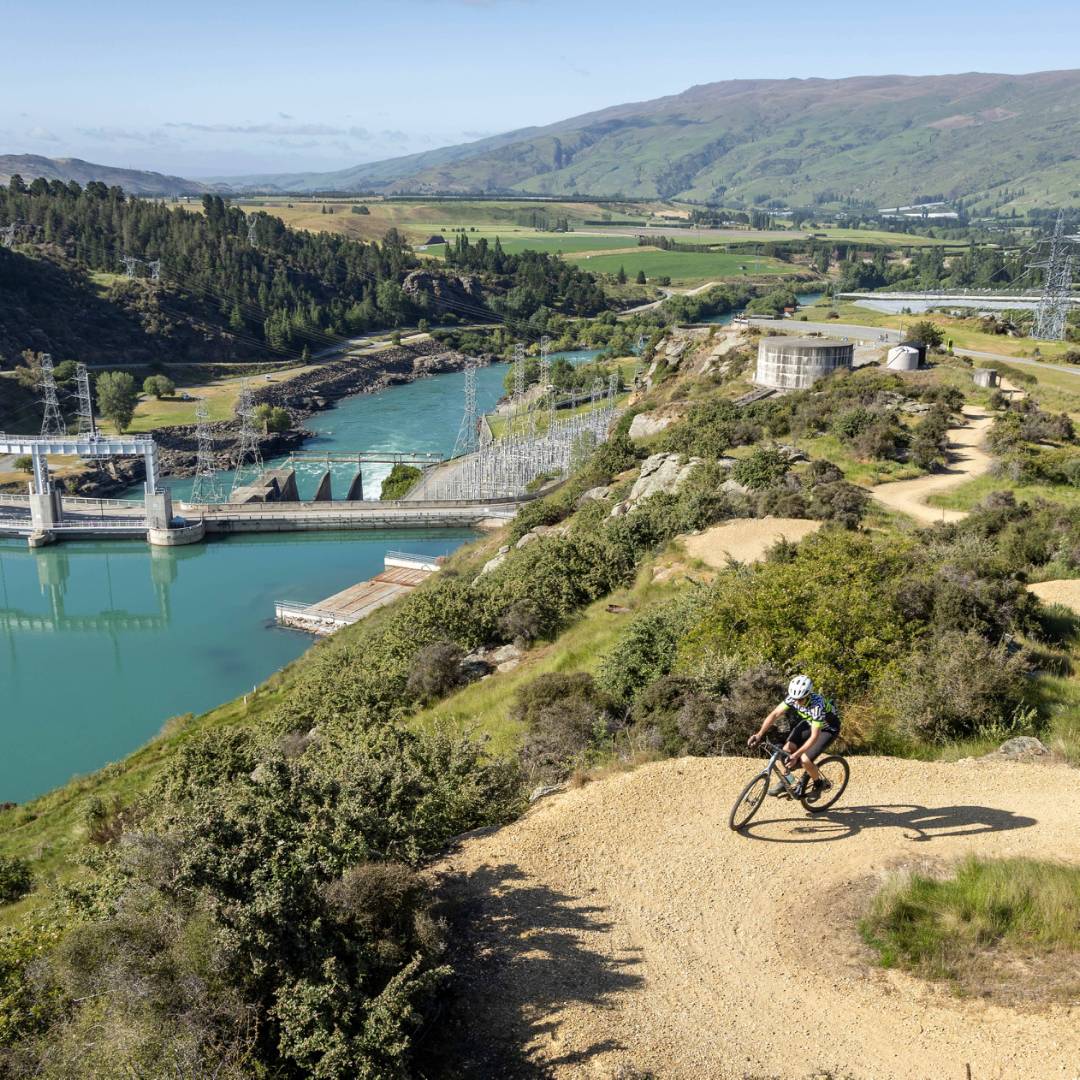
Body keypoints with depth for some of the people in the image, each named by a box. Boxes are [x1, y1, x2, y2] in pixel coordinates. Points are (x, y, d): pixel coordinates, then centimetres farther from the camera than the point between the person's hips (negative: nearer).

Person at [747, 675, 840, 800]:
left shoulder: (817, 705, -40)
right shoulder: (793, 698, -24)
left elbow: (814, 736, -39)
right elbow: (775, 714, -26)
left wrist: (796, 755, -45)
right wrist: (759, 734, -38)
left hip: (828, 728, -6)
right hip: (809, 722, 6)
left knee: (805, 759, -20)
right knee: (787, 749, -12)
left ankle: (819, 784, 8)